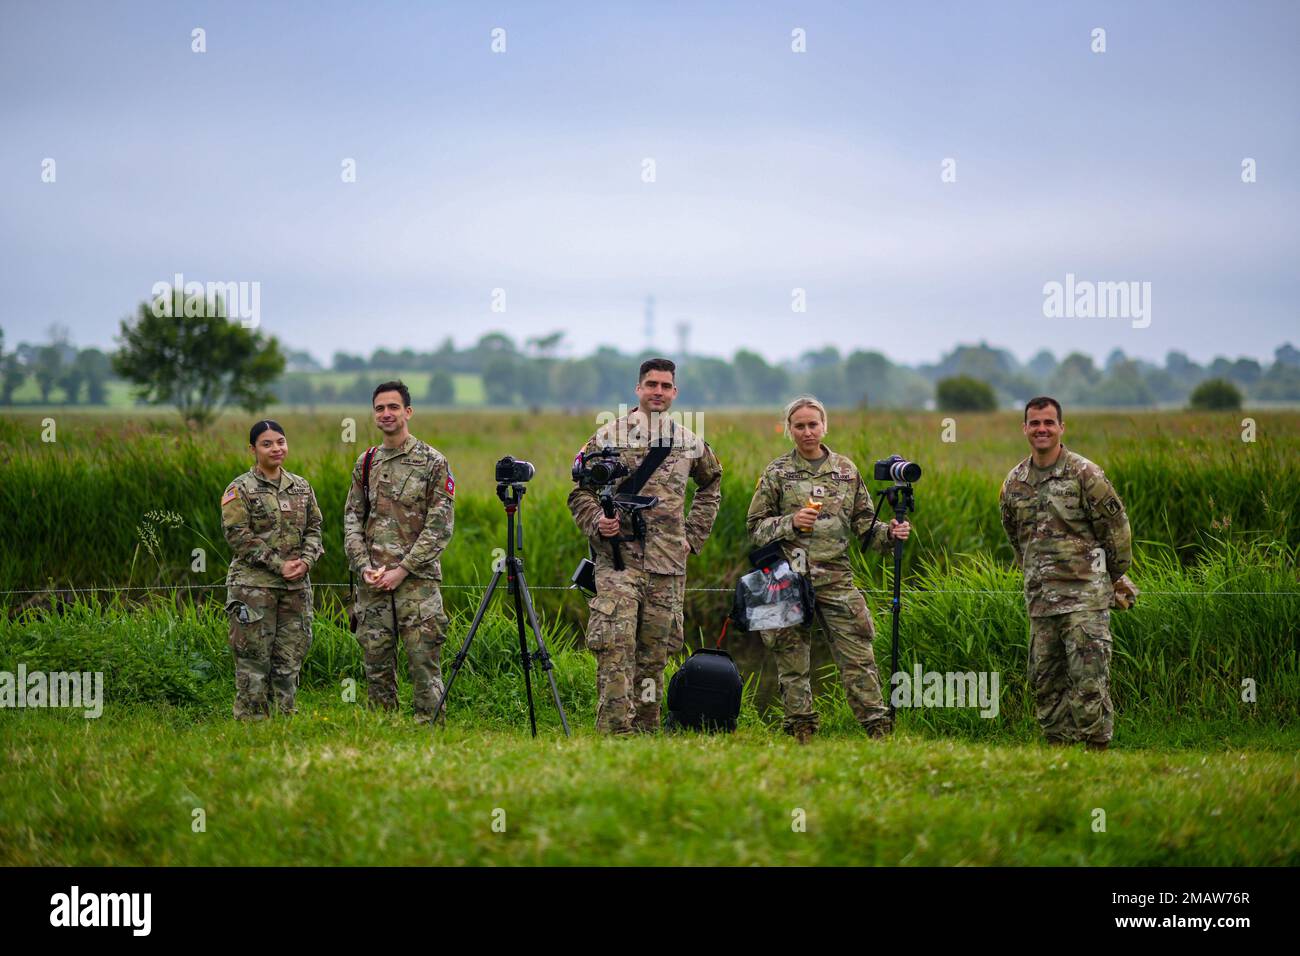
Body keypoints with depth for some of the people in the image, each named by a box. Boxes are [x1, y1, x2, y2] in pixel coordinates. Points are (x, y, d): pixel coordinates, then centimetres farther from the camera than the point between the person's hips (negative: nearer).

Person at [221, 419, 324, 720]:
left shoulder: (301, 487, 13)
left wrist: (306, 560, -5)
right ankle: (251, 721, -1)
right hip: (253, 585, -5)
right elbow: (239, 536, -11)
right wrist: (279, 565, -15)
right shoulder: (240, 490, -4)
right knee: (254, 659, -5)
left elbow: (313, 528, 15)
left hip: (296, 585, 5)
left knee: (290, 657, 6)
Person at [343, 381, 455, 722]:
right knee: (377, 666, 6)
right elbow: (352, 519, 13)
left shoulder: (433, 462, -1)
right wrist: (364, 565, -4)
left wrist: (402, 570, -12)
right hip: (373, 584, 5)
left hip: (418, 581, -4)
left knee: (423, 664, -6)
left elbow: (439, 526, -7)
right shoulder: (366, 464, 13)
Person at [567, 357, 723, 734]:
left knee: (654, 651, 7)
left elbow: (711, 484, 30)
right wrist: (597, 522, -14)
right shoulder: (608, 436, 2)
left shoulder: (690, 443, 12)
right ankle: (614, 730, -16)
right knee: (616, 647, -14)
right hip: (618, 559, -3)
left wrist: (694, 534, 20)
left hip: (668, 563, 4)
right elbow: (580, 492, 5)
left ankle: (646, 730, 14)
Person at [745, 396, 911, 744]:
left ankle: (879, 729, -4)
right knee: (792, 660, 1)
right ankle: (801, 732, 8)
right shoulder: (776, 473, 4)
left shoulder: (845, 470, 11)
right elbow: (755, 526, 5)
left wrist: (889, 533, -4)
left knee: (858, 656, -4)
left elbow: (863, 524, 15)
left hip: (837, 578, 1)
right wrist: (790, 524, -11)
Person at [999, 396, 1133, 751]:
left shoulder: (1084, 474, -6)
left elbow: (1116, 529, 1)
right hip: (1040, 599, 6)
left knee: (1088, 680, -10)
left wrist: (1114, 580, 9)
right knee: (1045, 682, 7)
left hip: (1085, 597, -6)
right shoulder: (1014, 482, 10)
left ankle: (1097, 747, -7)